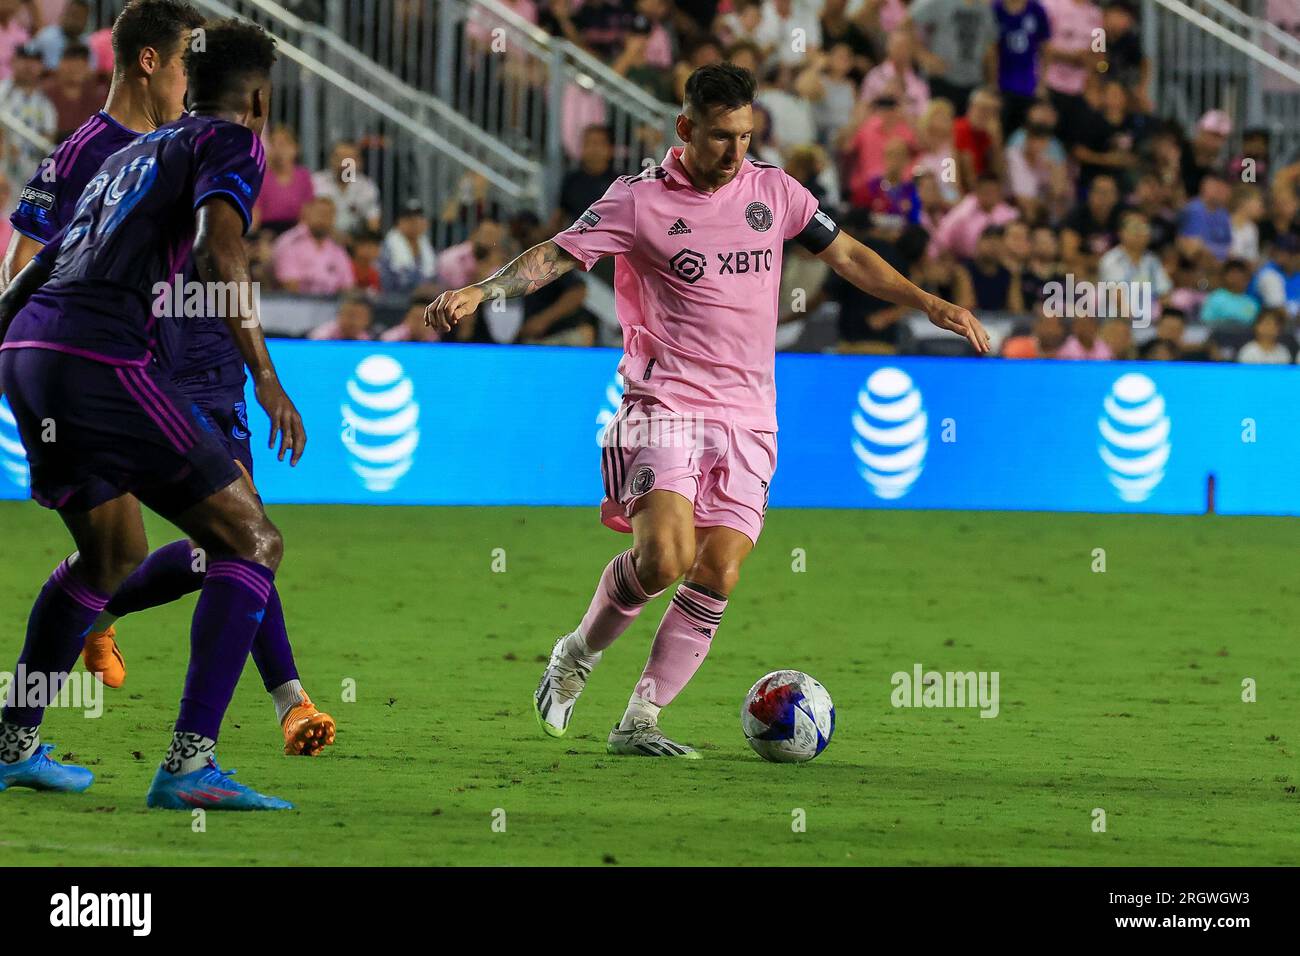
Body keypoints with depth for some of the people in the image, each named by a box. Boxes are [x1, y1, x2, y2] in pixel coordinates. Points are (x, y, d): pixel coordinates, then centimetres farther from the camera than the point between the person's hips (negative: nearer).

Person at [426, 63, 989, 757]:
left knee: (717, 576, -7)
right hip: (665, 406, -4)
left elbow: (848, 256, 19)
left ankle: (639, 721, 1)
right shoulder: (640, 200, -3)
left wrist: (929, 305, 13)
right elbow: (555, 255, -7)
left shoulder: (772, 190, 10)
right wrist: (477, 292, -22)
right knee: (665, 556, -22)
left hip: (748, 419, 4)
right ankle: (578, 654, 6)